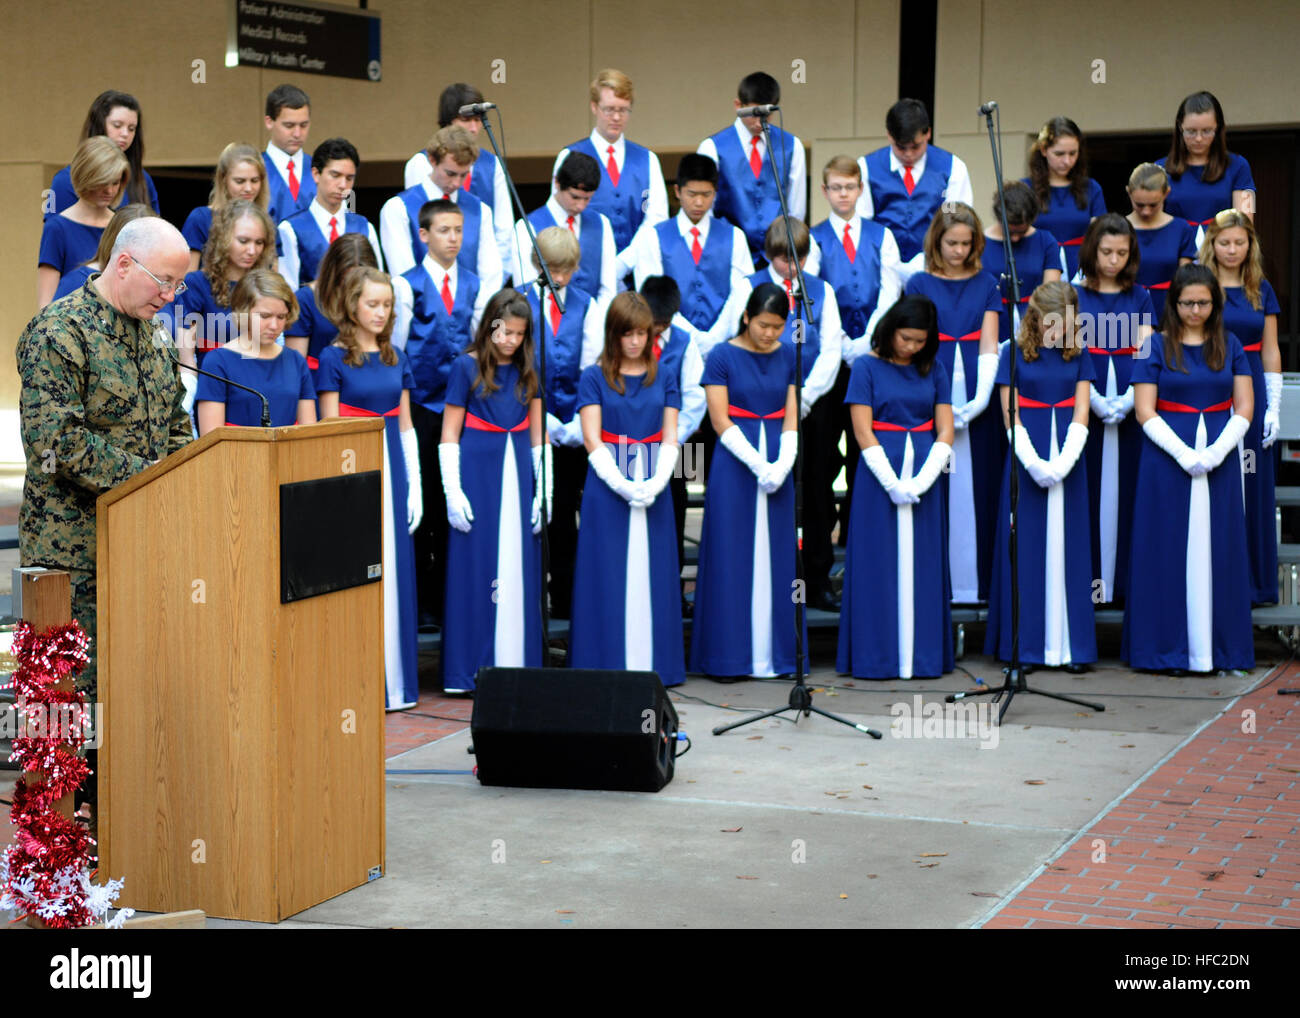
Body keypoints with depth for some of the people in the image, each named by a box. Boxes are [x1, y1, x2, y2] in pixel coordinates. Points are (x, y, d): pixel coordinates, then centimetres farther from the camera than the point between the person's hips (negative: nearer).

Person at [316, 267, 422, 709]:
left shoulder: (396, 358, 12)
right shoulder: (334, 358, -3)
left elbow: (406, 426, 14)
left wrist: (414, 485, 8)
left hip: (391, 469, 5)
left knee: (394, 570, 6)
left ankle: (393, 681, 13)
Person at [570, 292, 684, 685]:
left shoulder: (664, 377, 9)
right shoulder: (594, 378, 1)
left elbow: (670, 437, 5)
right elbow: (592, 439, -5)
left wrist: (656, 482, -12)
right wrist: (622, 484, -18)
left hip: (653, 489, 2)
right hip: (607, 487, -2)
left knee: (651, 575, 4)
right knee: (609, 577, -2)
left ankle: (653, 666, 9)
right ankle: (607, 666, 2)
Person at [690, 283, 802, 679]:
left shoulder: (789, 357, 6)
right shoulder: (722, 357, -4)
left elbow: (792, 417, 3)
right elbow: (721, 422, -8)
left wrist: (782, 465, -12)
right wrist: (758, 465, -17)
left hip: (778, 467, 3)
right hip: (734, 468, -3)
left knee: (775, 557, 5)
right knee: (733, 558, -1)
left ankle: (775, 654, 11)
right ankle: (730, 656, 4)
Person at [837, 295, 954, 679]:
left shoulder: (933, 370, 8)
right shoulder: (866, 367, -1)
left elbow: (945, 432, 4)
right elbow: (863, 432, -7)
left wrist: (922, 481, -10)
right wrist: (893, 483, -14)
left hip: (924, 478, 3)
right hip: (880, 475, -3)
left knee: (922, 566, 5)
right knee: (881, 567, -1)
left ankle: (922, 657, 10)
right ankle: (878, 658, 4)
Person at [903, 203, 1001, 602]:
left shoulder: (986, 285, 9)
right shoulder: (919, 284, 5)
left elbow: (989, 347, 4)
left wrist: (981, 398, -11)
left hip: (977, 403, 1)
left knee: (979, 490, 1)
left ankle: (980, 581, 5)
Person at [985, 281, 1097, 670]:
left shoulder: (1078, 356, 5)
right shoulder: (1014, 354, 0)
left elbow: (1080, 415, 2)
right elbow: (1010, 416, -3)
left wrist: (1062, 463, -12)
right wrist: (1034, 463, -14)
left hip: (1067, 461, 2)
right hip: (1026, 461, -2)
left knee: (1067, 546, 2)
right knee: (1025, 546, -1)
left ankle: (1069, 646, 6)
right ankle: (1024, 645, 5)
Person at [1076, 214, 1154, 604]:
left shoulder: (1140, 297, 10)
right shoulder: (1074, 295, 3)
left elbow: (1145, 354, 1)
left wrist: (1126, 402, -15)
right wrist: (1097, 402, -18)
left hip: (1130, 410, 2)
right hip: (1085, 407, -2)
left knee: (1127, 490, 3)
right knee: (1088, 490, -2)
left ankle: (1125, 580, 8)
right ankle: (1087, 581, 2)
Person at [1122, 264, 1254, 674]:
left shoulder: (1230, 347, 8)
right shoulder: (1156, 347, 0)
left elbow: (1244, 409, 4)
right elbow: (1145, 413, -5)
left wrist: (1217, 451, -12)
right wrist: (1184, 454, -17)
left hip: (1220, 460, 2)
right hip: (1167, 461, -2)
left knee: (1217, 550, 3)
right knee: (1170, 551, -2)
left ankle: (1218, 647, 8)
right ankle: (1170, 649, 3)